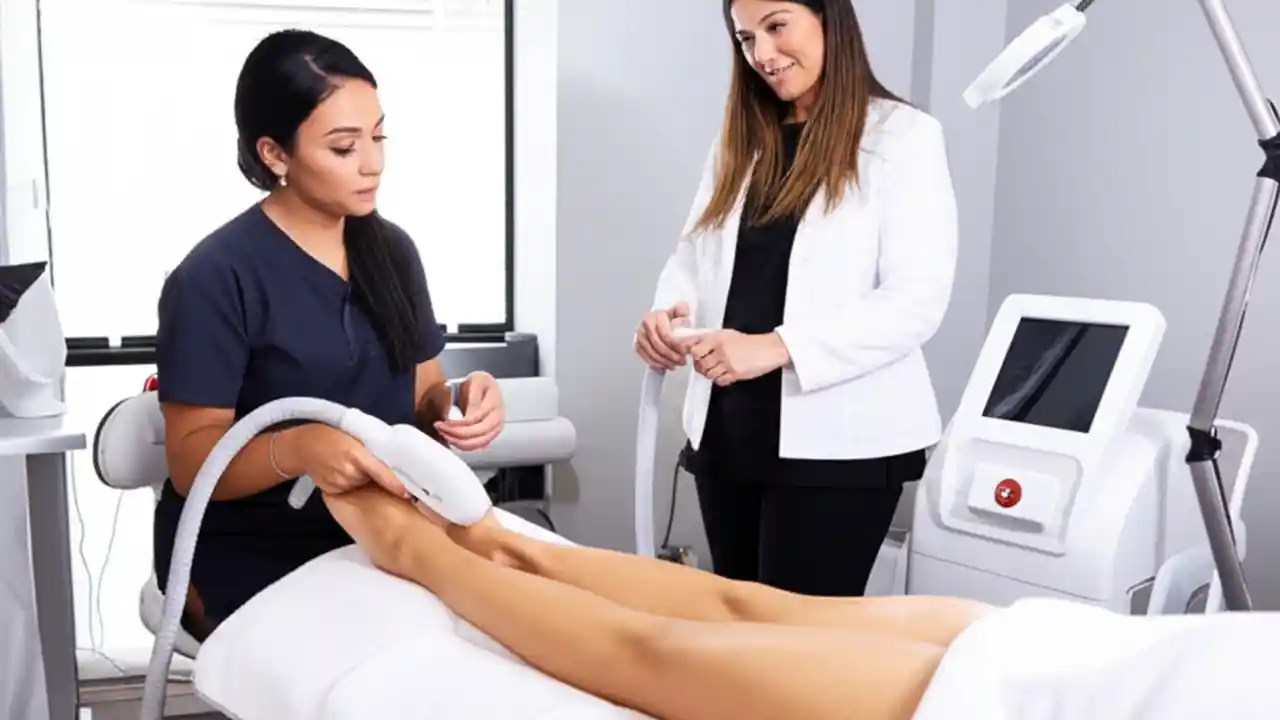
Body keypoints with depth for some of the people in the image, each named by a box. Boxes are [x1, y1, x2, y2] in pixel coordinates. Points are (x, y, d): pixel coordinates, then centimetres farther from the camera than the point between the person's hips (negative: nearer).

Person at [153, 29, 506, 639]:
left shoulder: (391, 250, 4)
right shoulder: (214, 278, -15)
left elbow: (417, 400, 8)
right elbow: (191, 463, -14)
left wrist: (459, 402, -16)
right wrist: (296, 450, -34)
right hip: (246, 552, -5)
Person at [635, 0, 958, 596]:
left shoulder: (904, 136, -5)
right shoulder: (738, 141, 14)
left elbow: (916, 303, -13)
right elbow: (692, 256, 15)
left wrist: (777, 346, -24)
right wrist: (669, 312, -9)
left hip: (835, 442, -5)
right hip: (726, 432, 6)